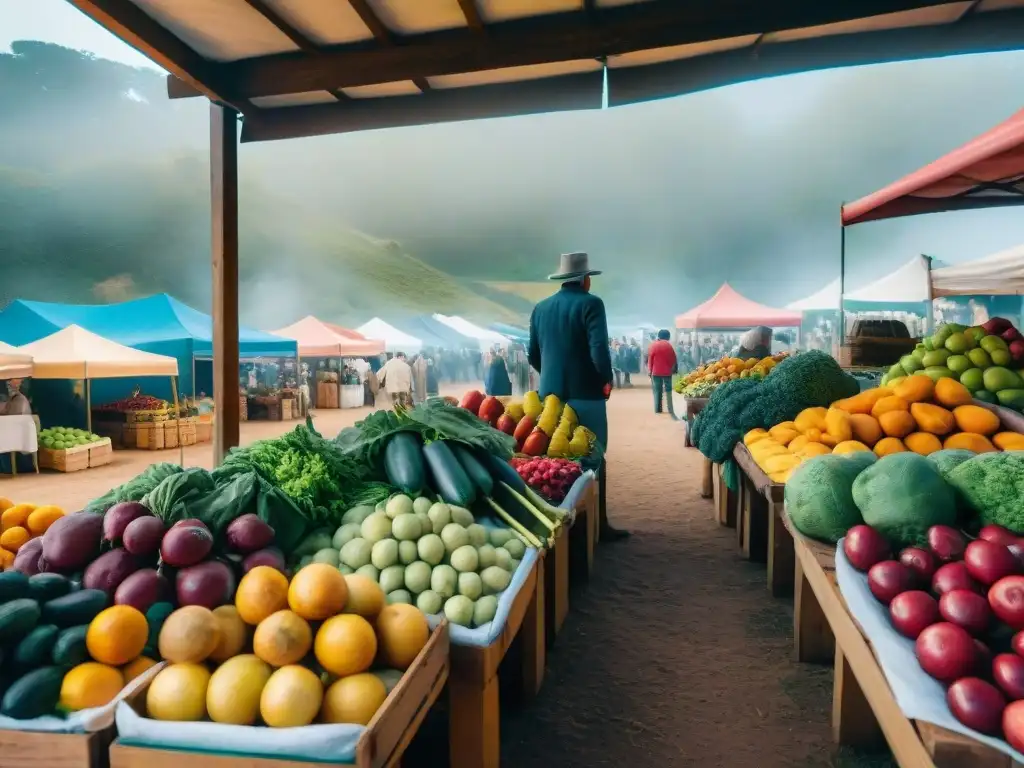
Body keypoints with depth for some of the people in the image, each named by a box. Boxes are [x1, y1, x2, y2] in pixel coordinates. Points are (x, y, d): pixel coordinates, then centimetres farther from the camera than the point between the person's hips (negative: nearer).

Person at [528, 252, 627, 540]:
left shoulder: (540, 308, 9)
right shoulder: (590, 303, -9)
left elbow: (533, 355, 12)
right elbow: (599, 350, -18)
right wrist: (607, 379, -2)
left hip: (550, 395, 6)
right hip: (586, 395, -5)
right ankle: (598, 525, 9)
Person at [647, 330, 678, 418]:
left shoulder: (653, 345, -1)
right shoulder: (669, 345, -3)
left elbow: (650, 359, -1)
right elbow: (673, 359, 1)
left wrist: (650, 370, 4)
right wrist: (675, 369, 12)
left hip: (656, 372, 1)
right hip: (667, 371, 0)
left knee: (657, 391, 7)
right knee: (668, 391, 4)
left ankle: (657, 409, 7)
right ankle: (671, 410, 0)